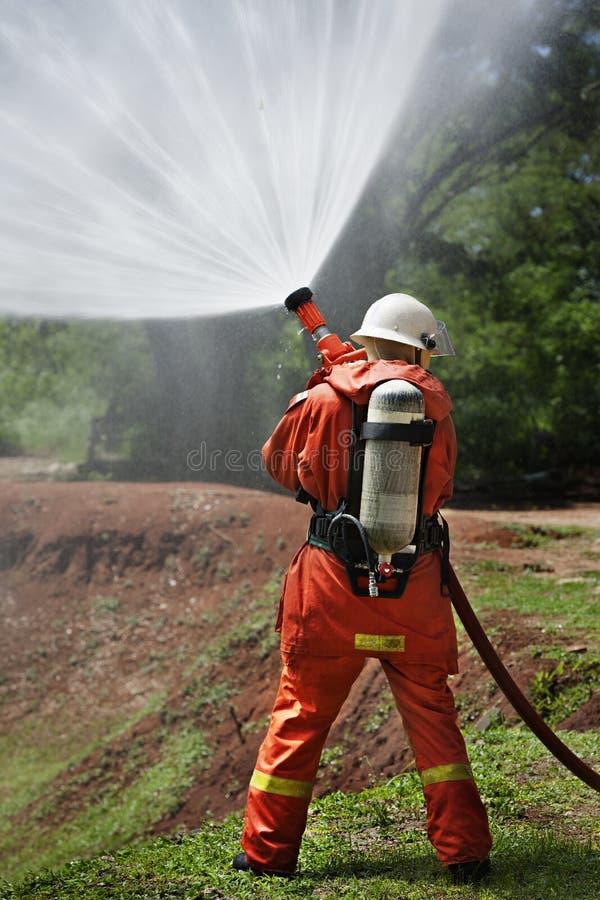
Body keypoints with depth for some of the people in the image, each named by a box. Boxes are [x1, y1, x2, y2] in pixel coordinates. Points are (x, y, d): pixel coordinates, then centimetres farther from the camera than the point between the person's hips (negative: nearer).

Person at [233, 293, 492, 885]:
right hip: (413, 586, 1)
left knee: (300, 714, 10)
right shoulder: (434, 403, 1)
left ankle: (268, 851, 16)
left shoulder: (324, 400, -2)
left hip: (334, 581, -1)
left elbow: (280, 461, 14)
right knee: (431, 713, 12)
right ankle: (464, 851, 12)